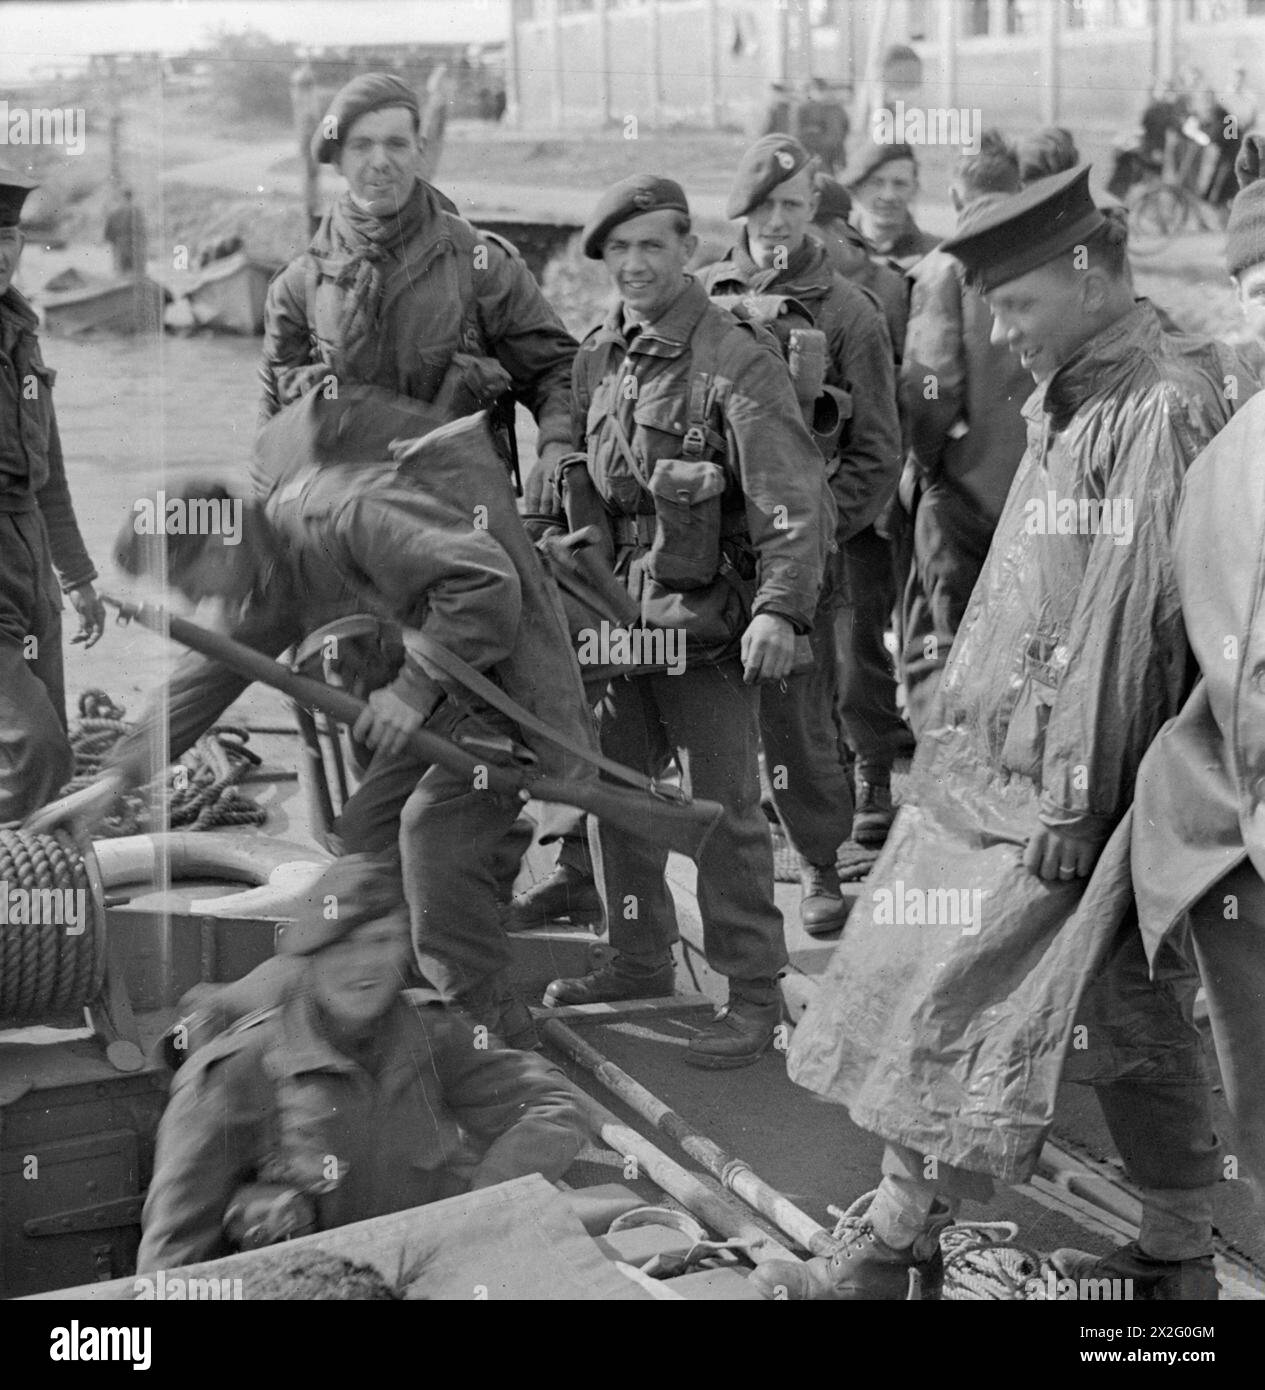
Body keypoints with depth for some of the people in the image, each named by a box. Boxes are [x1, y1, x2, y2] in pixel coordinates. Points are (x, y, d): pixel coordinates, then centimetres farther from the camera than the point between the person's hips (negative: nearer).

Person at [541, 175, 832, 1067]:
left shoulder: (738, 359, -13)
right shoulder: (598, 358, 9)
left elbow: (798, 499, -19)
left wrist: (781, 607, -29)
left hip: (708, 620, -7)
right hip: (617, 614, 7)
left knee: (725, 809, -3)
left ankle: (755, 994, 7)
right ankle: (640, 961, 32)